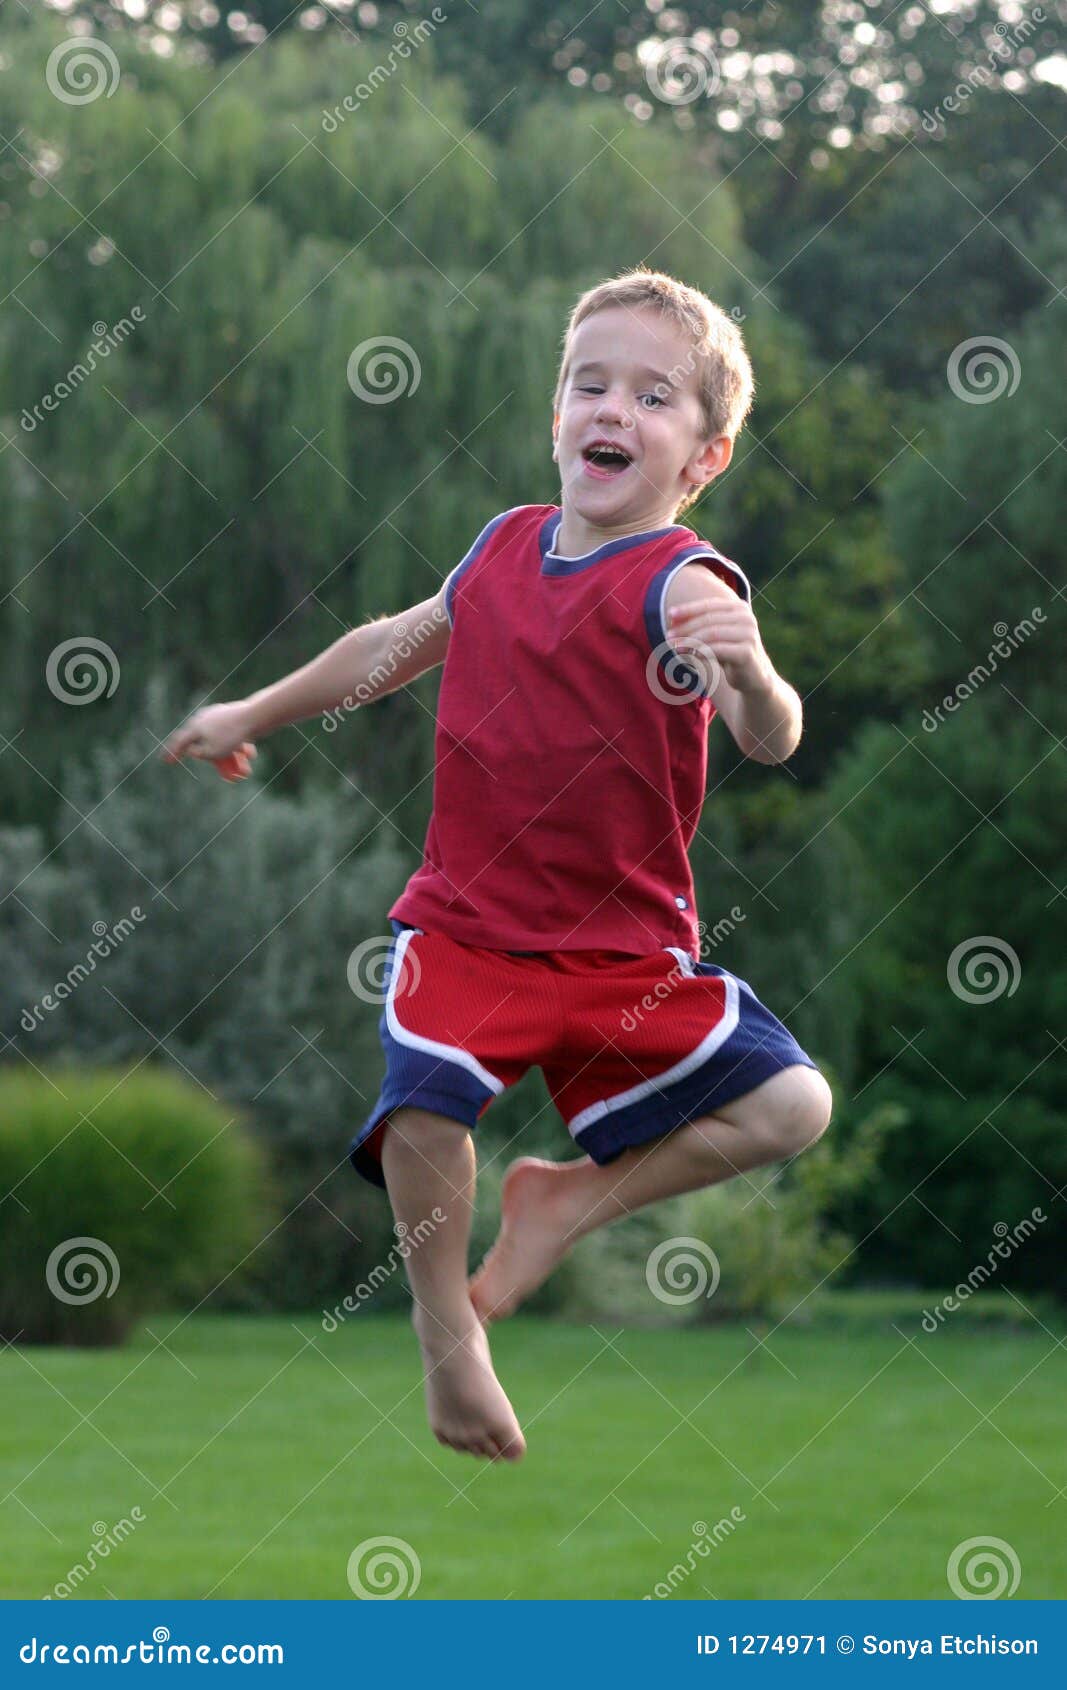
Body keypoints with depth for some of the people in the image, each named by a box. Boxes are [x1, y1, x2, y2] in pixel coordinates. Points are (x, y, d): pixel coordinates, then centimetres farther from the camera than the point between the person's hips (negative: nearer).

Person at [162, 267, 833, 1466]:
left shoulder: (681, 584, -12)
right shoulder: (507, 545, 4)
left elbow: (771, 743, -29)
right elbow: (398, 644, 26)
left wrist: (748, 671, -52)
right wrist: (253, 715, 35)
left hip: (629, 951, -2)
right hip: (467, 922, 2)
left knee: (789, 1105, -17)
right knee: (424, 1102, -25)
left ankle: (574, 1198, 7)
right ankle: (447, 1333, 1)